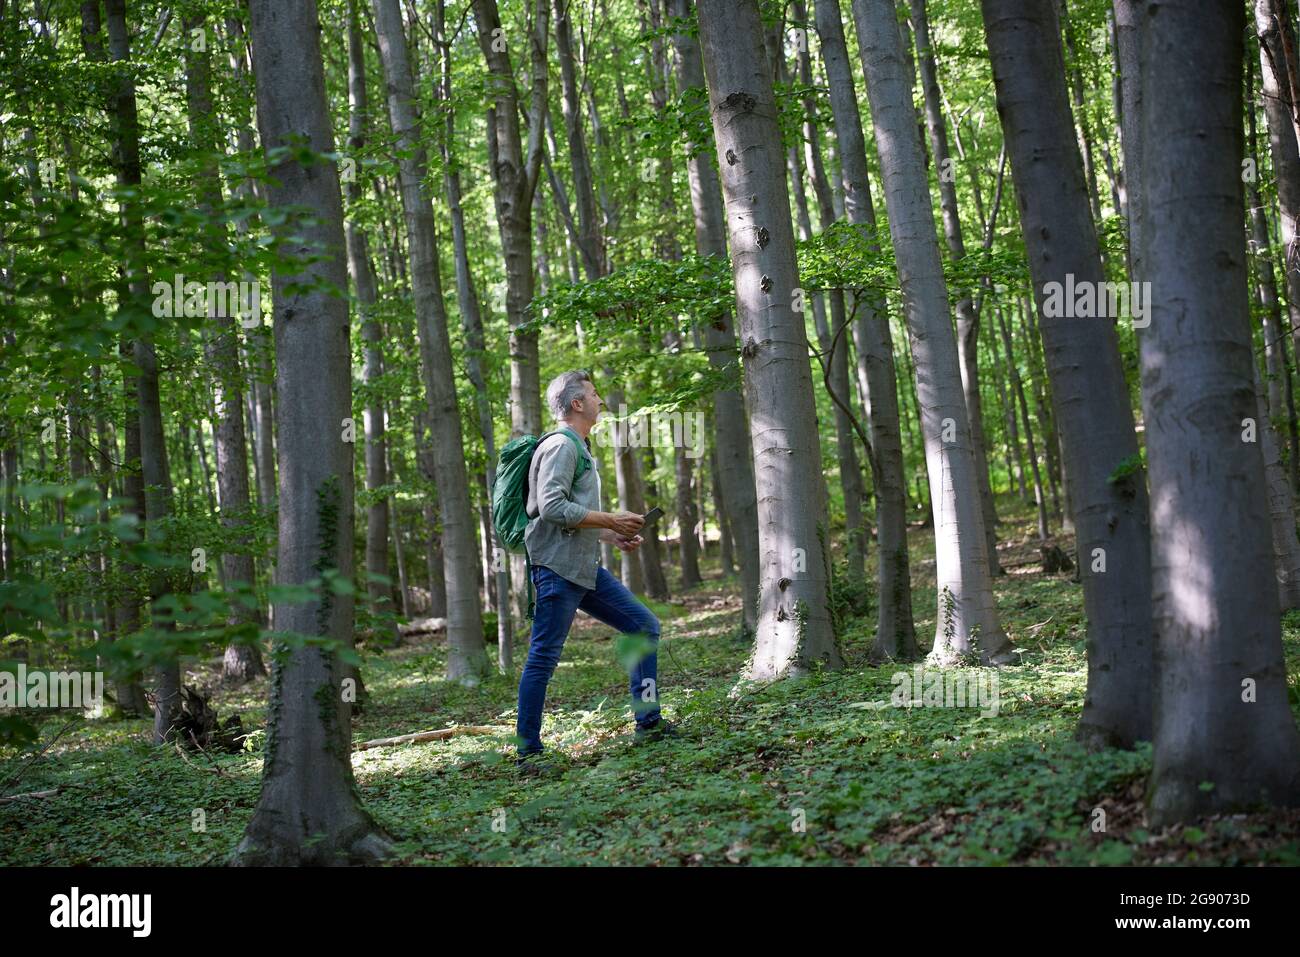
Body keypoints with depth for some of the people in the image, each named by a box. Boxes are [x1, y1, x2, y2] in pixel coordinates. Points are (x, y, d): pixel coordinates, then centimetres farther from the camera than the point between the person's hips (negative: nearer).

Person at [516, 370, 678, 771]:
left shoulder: (580, 449, 21)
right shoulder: (560, 445, -11)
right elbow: (552, 508, -23)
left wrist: (614, 536, 12)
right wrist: (611, 520, -16)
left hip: (587, 569, 10)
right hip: (557, 569, -10)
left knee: (644, 626, 11)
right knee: (543, 659, -5)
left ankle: (648, 722, 15)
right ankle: (528, 751, 1)